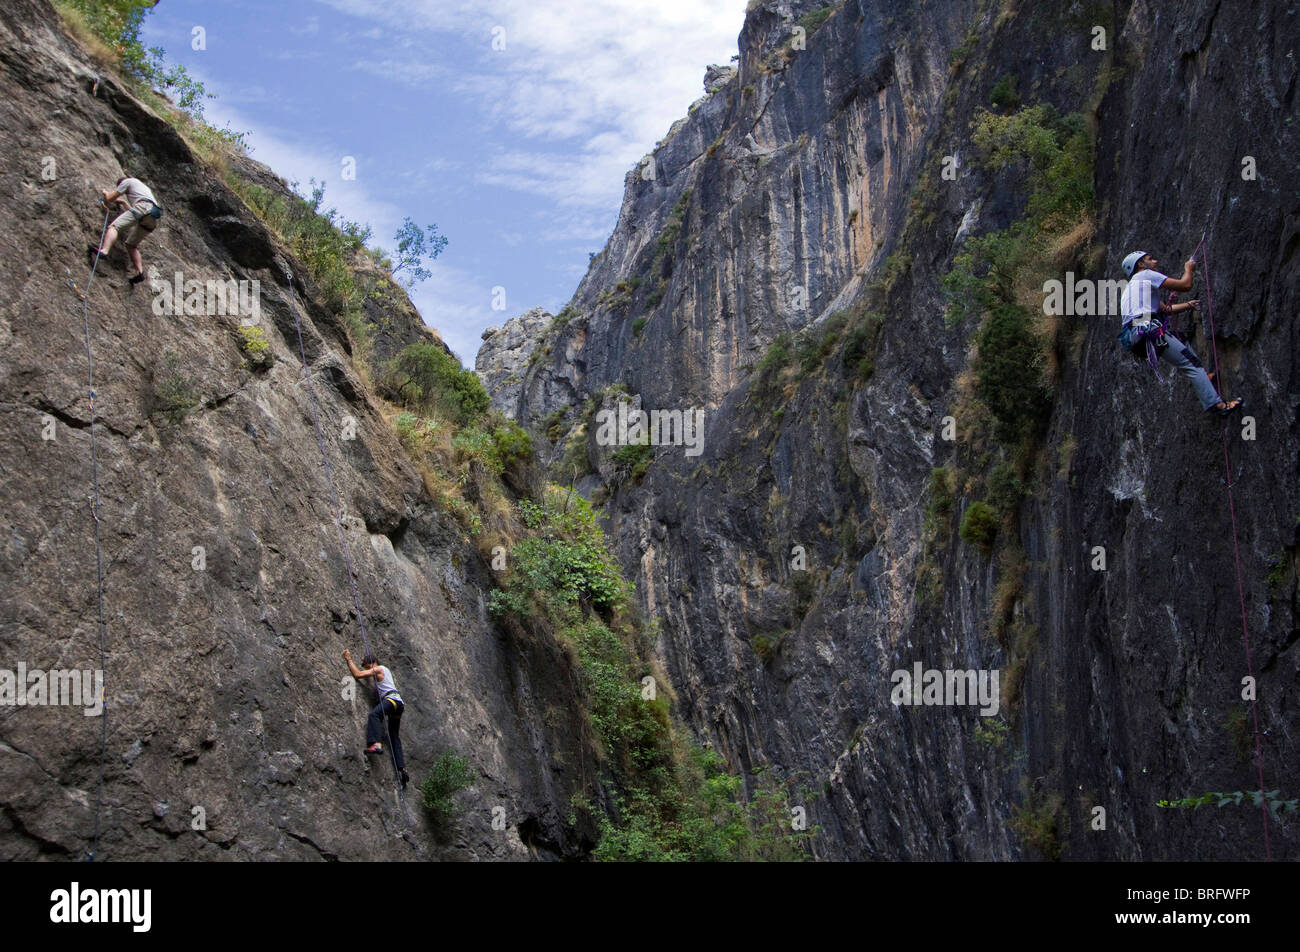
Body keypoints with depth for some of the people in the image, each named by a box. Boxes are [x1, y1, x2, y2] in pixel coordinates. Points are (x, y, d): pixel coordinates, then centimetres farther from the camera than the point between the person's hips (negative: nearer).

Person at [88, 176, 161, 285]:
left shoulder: (127, 182, 18)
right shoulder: (144, 187, 42)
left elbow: (110, 198, 17)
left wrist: (106, 193, 39)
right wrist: (123, 202, 59)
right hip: (152, 220, 8)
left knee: (114, 226, -17)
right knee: (131, 244, 15)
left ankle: (104, 250, -43)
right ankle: (140, 272, 1)